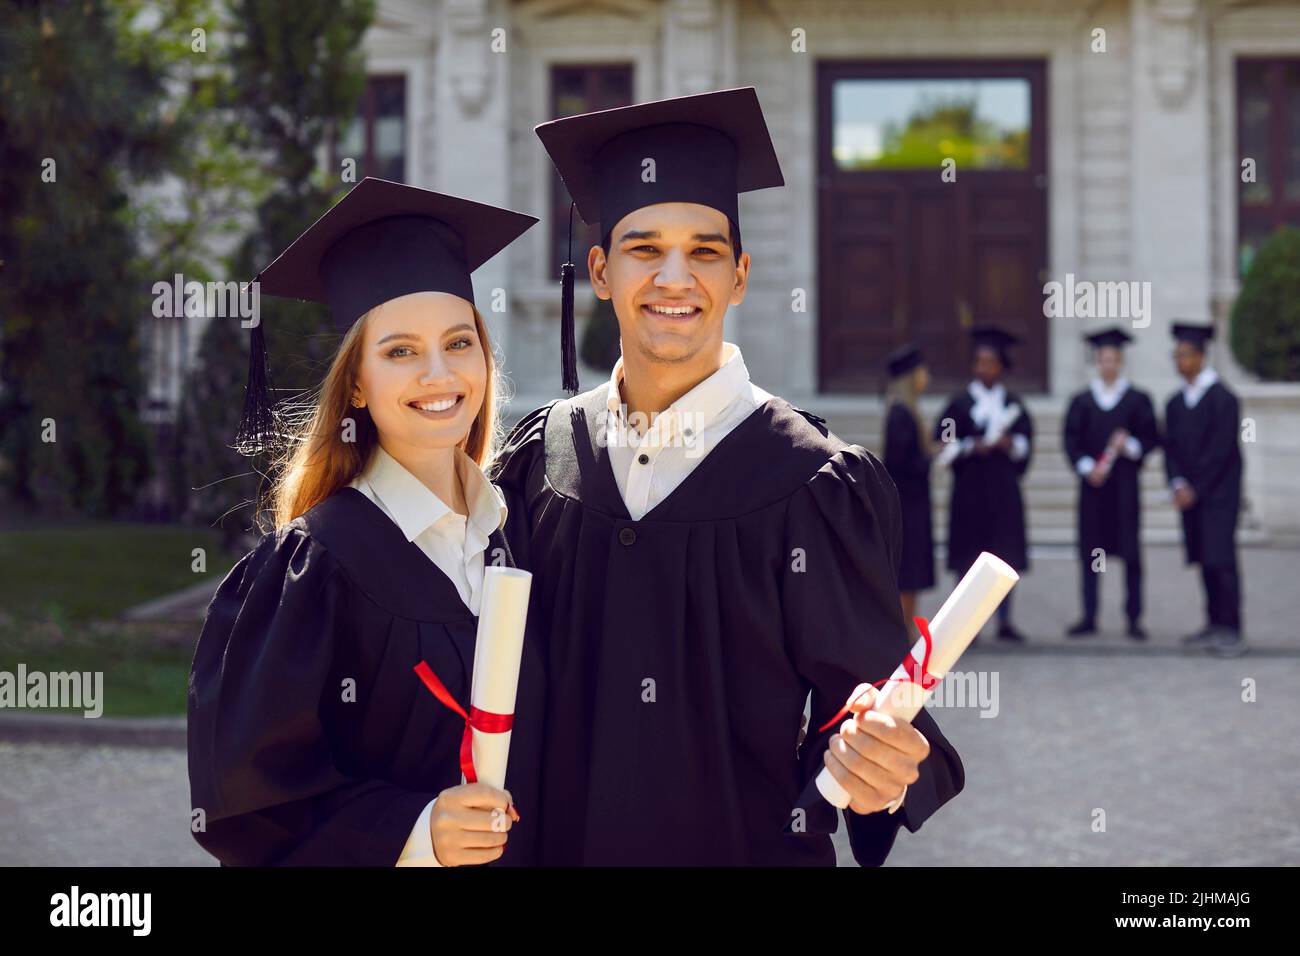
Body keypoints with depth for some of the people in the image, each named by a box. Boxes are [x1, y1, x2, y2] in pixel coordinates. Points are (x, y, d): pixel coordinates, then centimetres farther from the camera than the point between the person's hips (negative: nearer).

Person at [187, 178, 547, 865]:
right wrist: (411, 832, -25)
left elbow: (534, 749, 8)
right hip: (388, 856, -4)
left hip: (514, 855, 5)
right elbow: (246, 789, -17)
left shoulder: (508, 536, -2)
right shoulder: (312, 563, -16)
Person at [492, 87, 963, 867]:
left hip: (753, 846, -3)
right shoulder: (542, 457, -3)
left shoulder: (813, 486, -12)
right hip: (563, 845, 3)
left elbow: (863, 702, -11)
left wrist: (876, 765, -31)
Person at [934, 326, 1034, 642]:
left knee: (1005, 556, 1)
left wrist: (1009, 444, -15)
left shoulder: (1013, 403, 8)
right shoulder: (959, 402, 2)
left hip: (1004, 488, 2)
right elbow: (944, 443, -2)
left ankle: (1005, 621, 7)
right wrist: (972, 447, -17)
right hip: (970, 486, -2)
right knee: (968, 556, -2)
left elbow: (1026, 443, 5)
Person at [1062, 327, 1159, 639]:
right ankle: (1089, 618, 9)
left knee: (1130, 552, -2)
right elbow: (1071, 441, 3)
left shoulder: (1138, 400, 6)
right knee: (1090, 552, 2)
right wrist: (1087, 467, -12)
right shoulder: (1081, 401, 8)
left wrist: (1130, 447, -16)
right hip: (1091, 484, 1)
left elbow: (1151, 438, 2)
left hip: (1125, 484, -1)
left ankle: (1134, 619, 3)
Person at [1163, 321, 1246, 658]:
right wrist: (1178, 484, -6)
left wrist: (1195, 488, -13)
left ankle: (1232, 632, -11)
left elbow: (1222, 450, -13)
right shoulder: (1175, 403, 11)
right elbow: (1171, 448, 10)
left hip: (1218, 492, -6)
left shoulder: (1221, 398, -9)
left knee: (1221, 560, -11)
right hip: (1189, 492, 6)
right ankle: (1215, 626, 14)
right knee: (1205, 561, 8)